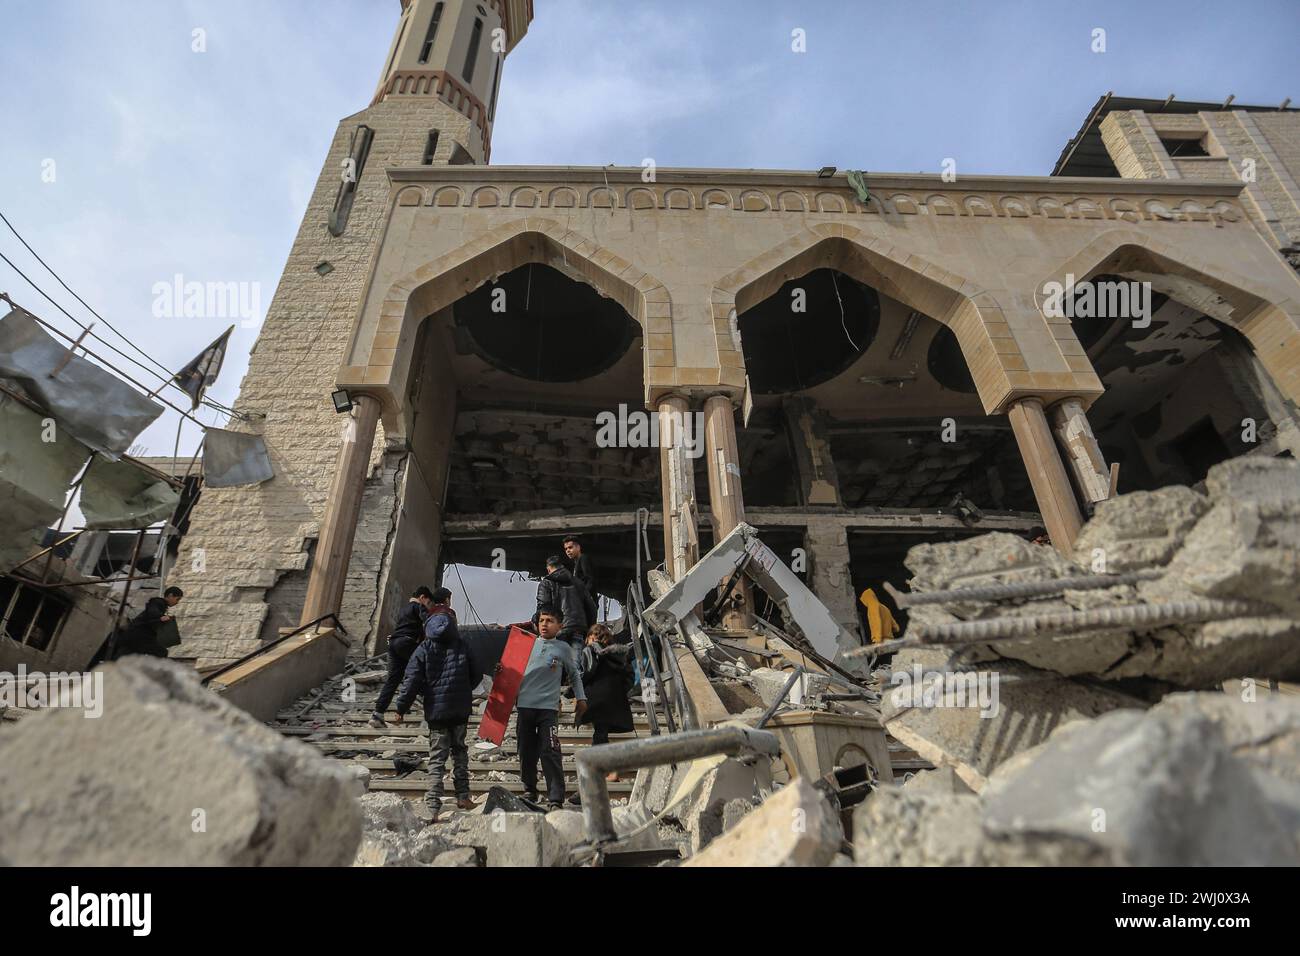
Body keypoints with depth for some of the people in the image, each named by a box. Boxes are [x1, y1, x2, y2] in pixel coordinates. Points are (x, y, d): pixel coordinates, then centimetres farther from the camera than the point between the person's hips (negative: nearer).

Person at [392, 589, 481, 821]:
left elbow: (411, 682, -8)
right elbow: (476, 676, 5)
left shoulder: (423, 650, -8)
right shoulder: (463, 647, -3)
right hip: (461, 710, 2)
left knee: (437, 758, 6)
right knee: (459, 751, 20)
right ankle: (462, 796, 25)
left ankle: (433, 806, 0)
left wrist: (401, 708, 4)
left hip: (436, 711, -2)